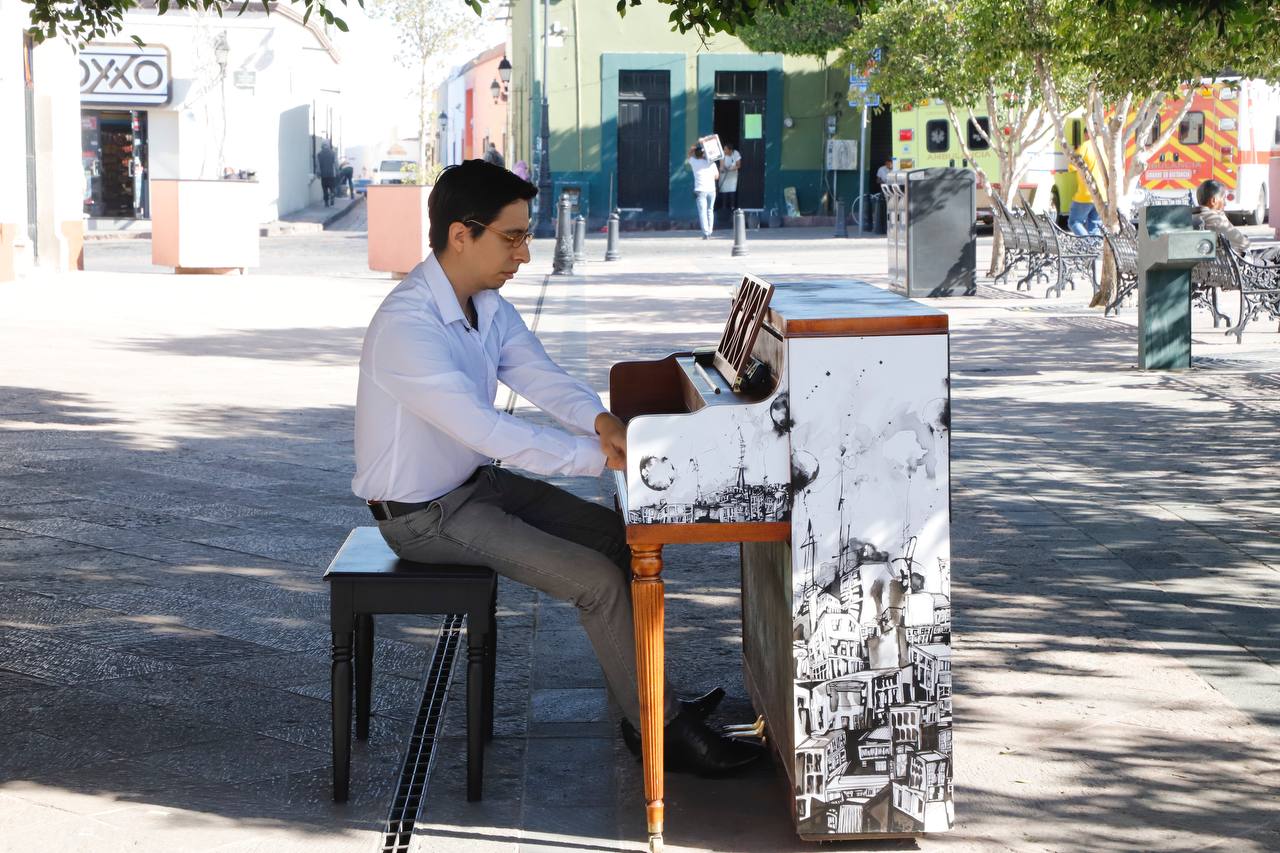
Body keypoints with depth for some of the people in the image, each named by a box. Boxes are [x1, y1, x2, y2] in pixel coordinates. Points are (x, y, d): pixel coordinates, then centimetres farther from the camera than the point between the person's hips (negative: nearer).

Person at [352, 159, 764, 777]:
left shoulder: (487, 304, 2)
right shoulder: (405, 326, -29)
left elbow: (541, 376, -5)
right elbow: (485, 430, -35)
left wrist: (602, 420, -27)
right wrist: (603, 455, -33)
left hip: (478, 481, 10)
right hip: (424, 516, -10)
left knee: (622, 538, 7)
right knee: (599, 581, -17)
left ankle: (641, 704, 13)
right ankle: (664, 733, -3)